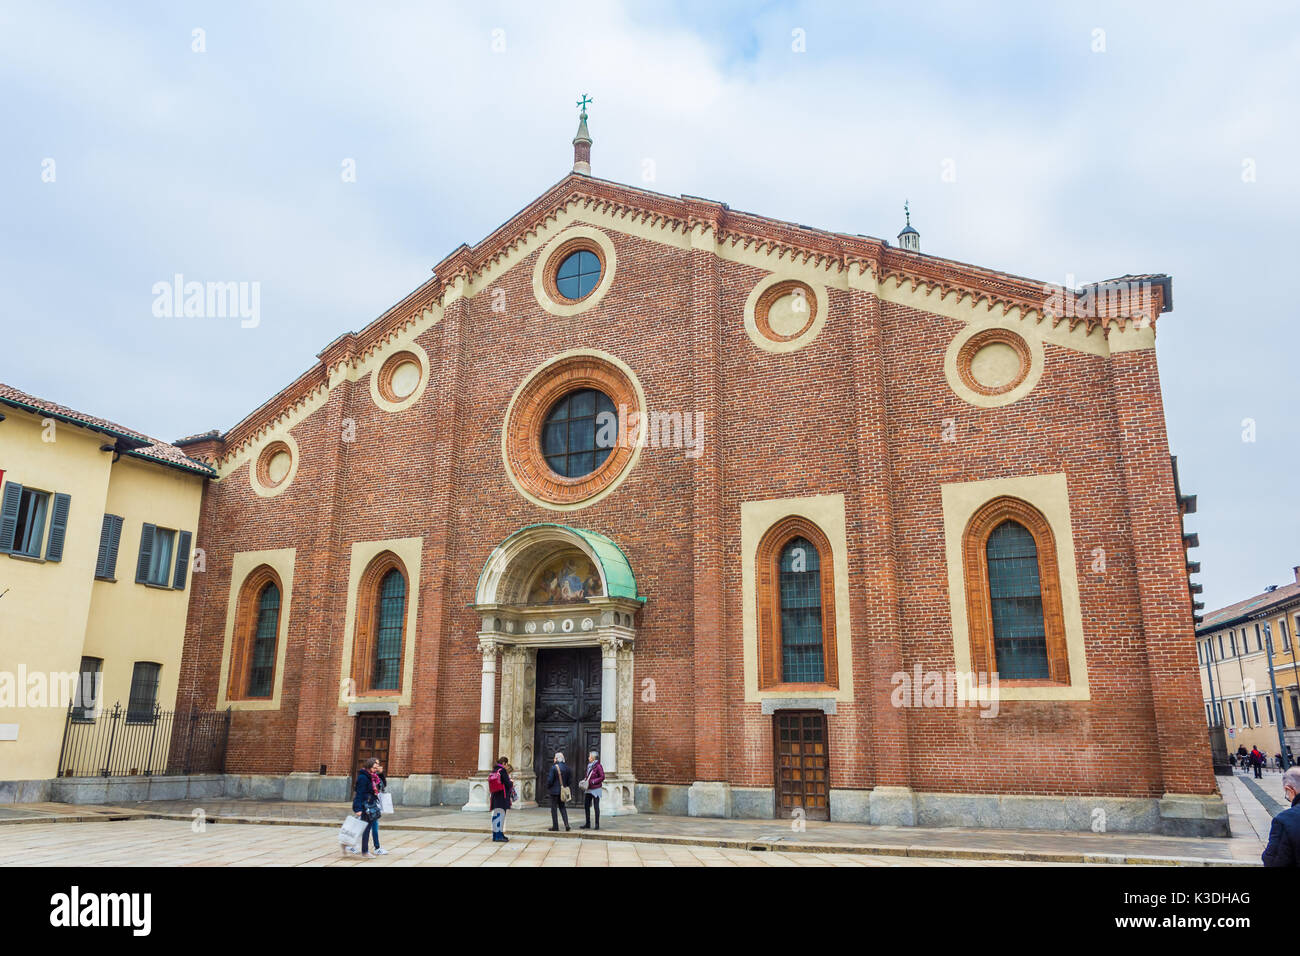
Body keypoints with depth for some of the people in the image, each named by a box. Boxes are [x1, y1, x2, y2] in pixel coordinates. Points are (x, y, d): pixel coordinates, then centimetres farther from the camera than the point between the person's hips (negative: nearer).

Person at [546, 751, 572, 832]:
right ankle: (566, 824, 3)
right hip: (563, 791, 6)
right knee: (562, 807, 16)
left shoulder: (554, 767, -15)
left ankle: (555, 826, 8)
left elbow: (550, 780, -15)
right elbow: (570, 780, 7)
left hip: (554, 790, -6)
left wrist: (548, 787, 2)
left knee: (554, 808, 5)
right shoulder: (567, 767, 2)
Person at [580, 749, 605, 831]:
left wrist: (592, 782, -18)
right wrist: (584, 780, 3)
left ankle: (597, 824, 6)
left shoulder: (598, 766, -12)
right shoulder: (589, 766, 12)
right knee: (586, 806, 8)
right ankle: (587, 824, 17)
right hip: (588, 790, 8)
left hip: (595, 789, -8)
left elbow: (602, 777, -14)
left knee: (596, 806, -1)